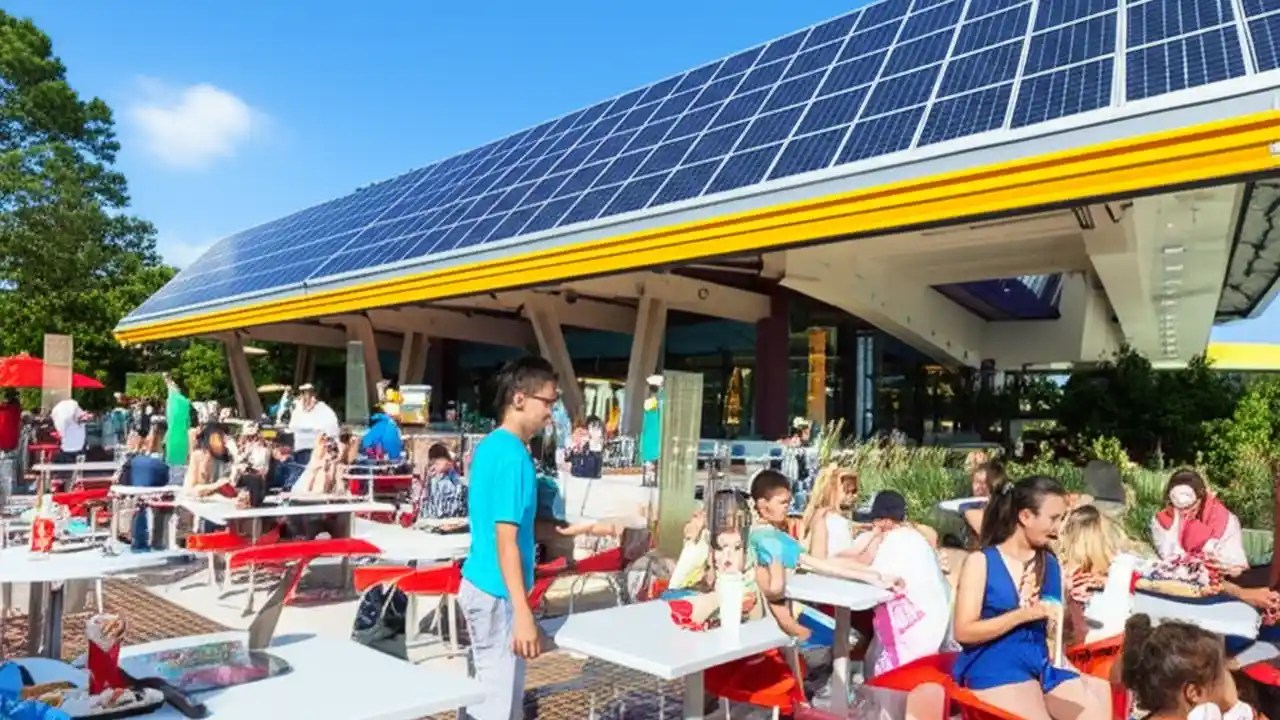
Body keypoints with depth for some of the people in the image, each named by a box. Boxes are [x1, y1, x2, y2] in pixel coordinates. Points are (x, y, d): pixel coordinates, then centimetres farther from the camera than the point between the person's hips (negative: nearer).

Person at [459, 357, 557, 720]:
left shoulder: (487, 447, 8)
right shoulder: (514, 457, -20)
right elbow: (506, 540, -23)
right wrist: (523, 613, -23)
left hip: (477, 583, 9)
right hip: (497, 594, -9)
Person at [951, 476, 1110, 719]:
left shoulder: (1051, 564, 11)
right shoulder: (981, 562, -5)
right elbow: (963, 632, -11)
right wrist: (1023, 614, -17)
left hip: (1042, 663, 5)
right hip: (994, 669, -5)